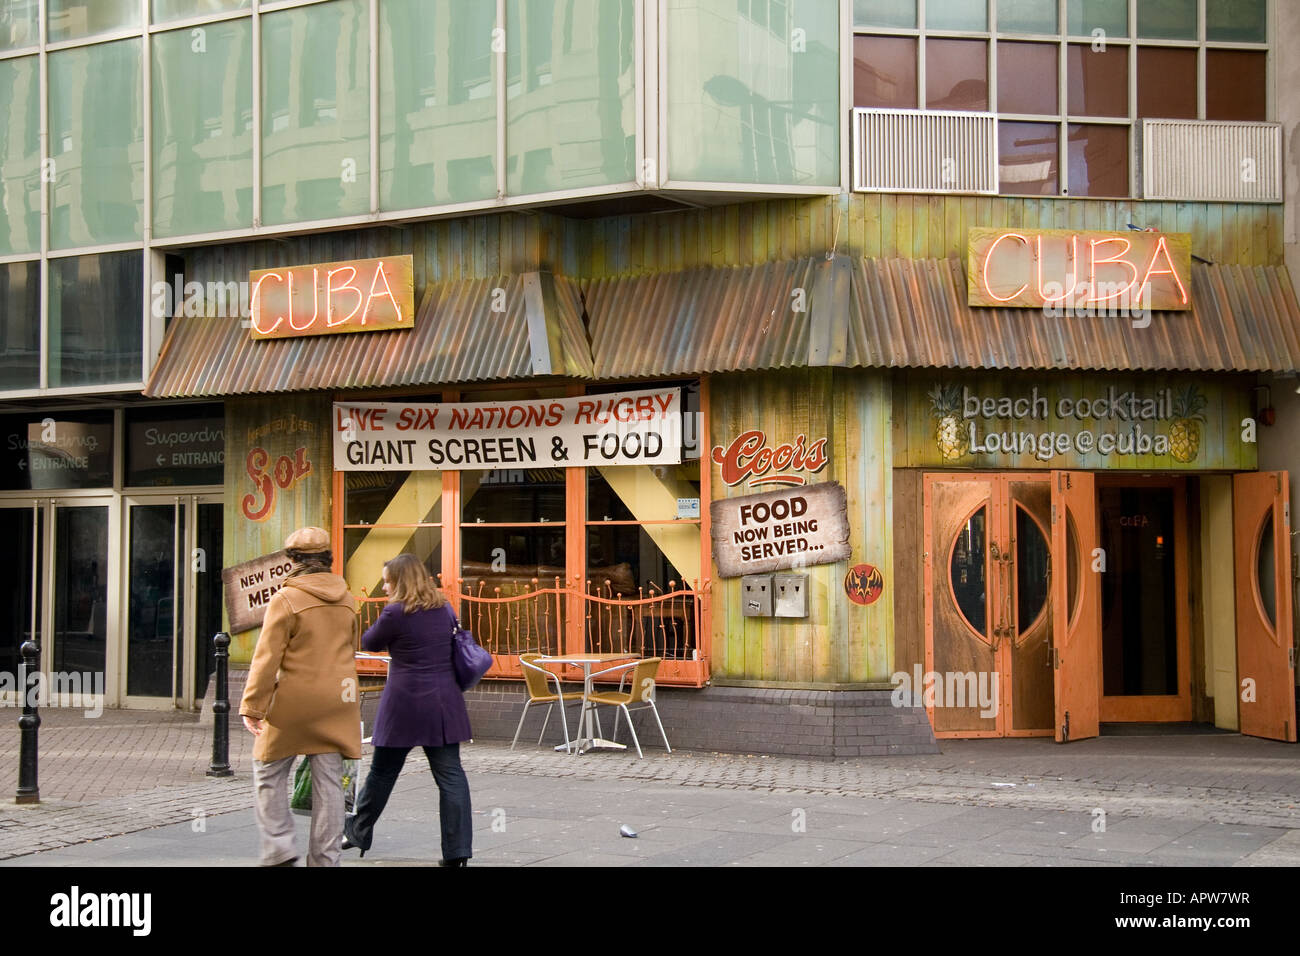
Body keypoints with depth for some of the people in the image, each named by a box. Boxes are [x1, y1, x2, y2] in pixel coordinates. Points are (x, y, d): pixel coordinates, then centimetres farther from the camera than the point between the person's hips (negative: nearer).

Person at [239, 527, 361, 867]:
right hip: (336, 702, 5)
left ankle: (278, 849, 3)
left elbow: (267, 658, -13)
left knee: (269, 772, 11)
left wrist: (252, 705, -10)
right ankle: (326, 858, 9)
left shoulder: (285, 599, -11)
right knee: (329, 781, 6)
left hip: (294, 702, -5)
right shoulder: (347, 599, 7)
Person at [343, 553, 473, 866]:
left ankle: (359, 832, 29)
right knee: (450, 774, 1)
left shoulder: (395, 613, -11)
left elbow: (369, 643, 2)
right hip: (444, 702, 4)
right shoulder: (445, 609, 7)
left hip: (405, 704, -4)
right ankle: (457, 850, -3)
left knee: (383, 771, 12)